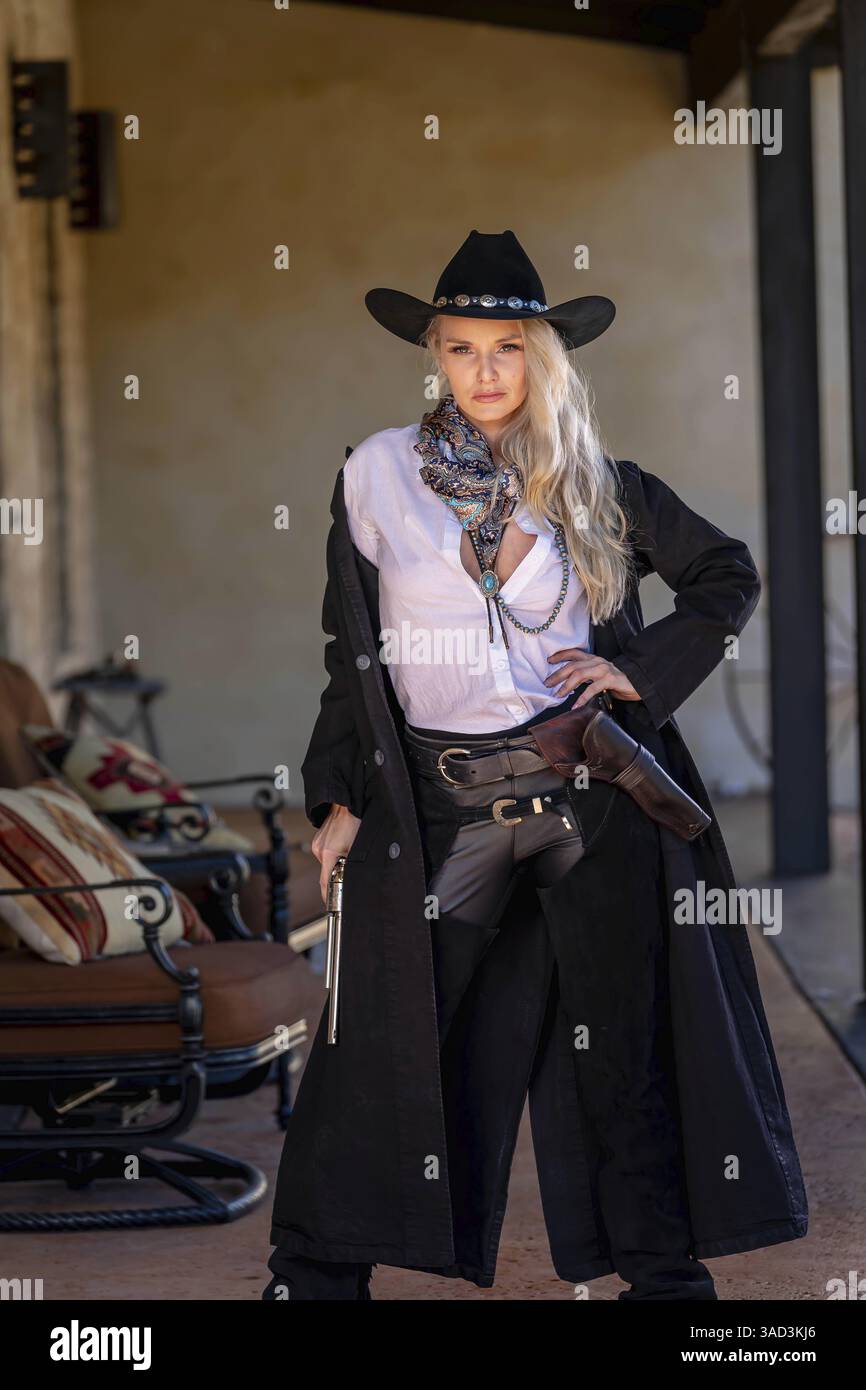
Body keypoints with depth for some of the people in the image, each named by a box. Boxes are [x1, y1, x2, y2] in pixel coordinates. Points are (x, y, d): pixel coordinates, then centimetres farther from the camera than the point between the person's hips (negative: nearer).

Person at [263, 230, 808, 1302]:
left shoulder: (596, 484, 6)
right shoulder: (378, 474, 4)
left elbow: (728, 574, 14)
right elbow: (352, 654, 8)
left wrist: (646, 668, 0)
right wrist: (341, 796, 4)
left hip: (593, 797, 1)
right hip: (440, 801, -1)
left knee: (621, 1033, 7)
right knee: (383, 1039, 0)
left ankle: (663, 1263, 19)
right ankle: (317, 1270, 12)